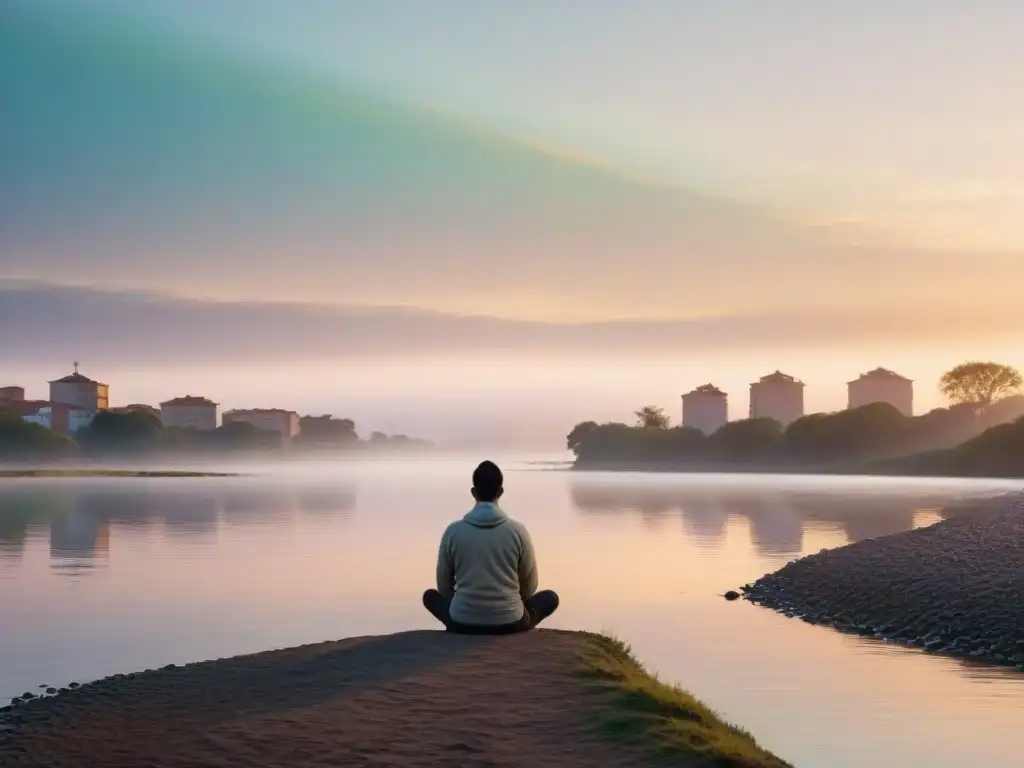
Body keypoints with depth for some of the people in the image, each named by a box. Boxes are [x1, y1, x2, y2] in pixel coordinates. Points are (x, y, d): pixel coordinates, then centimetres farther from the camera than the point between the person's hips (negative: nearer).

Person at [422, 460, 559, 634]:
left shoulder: (453, 531, -4)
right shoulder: (517, 530, -5)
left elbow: (444, 585, 7)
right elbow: (529, 585, 5)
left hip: (464, 622, 1)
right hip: (509, 622, -1)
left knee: (430, 596, 30)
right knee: (550, 598, 25)